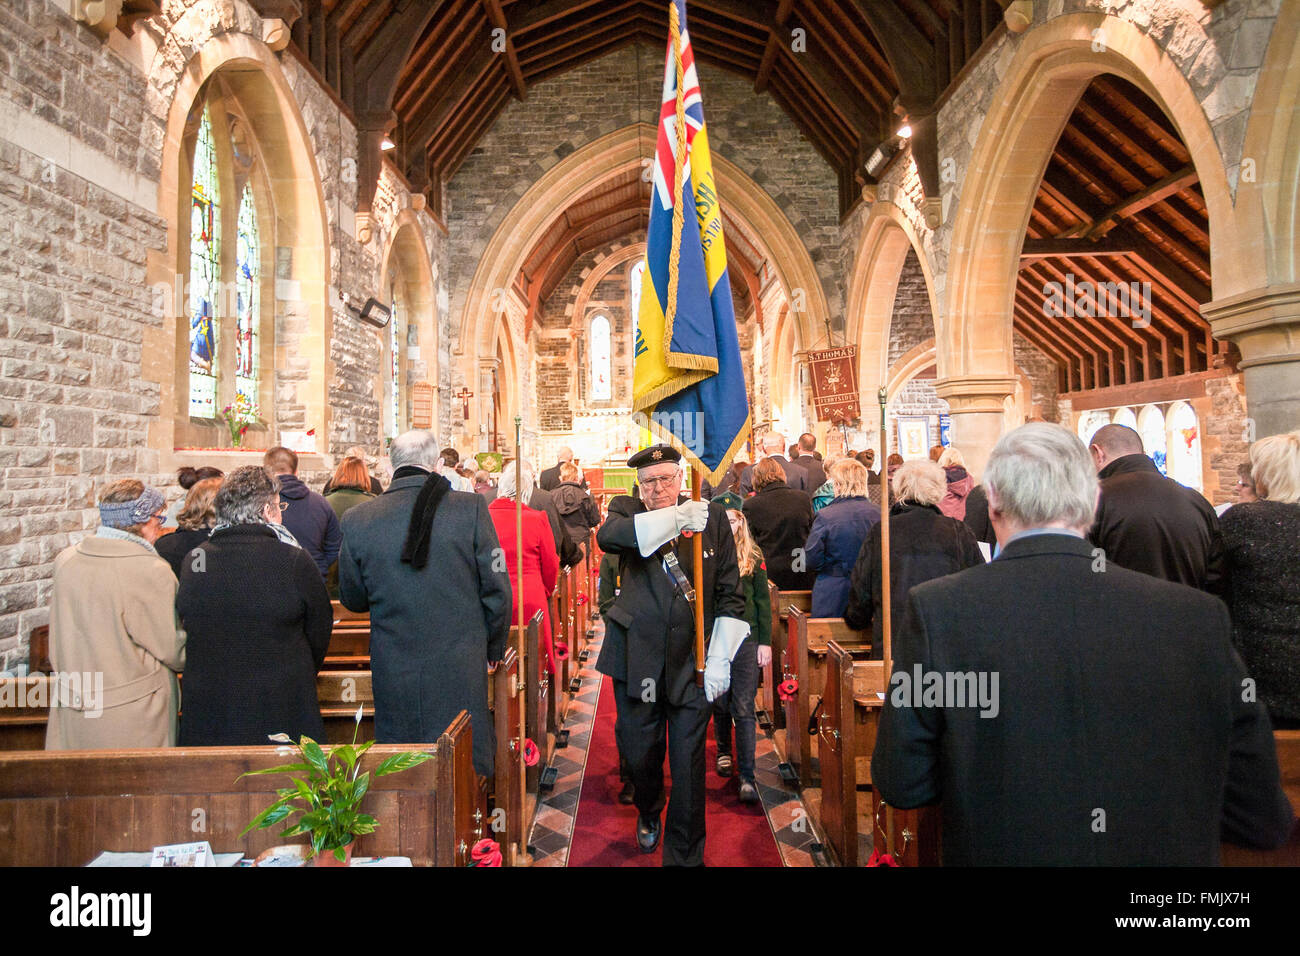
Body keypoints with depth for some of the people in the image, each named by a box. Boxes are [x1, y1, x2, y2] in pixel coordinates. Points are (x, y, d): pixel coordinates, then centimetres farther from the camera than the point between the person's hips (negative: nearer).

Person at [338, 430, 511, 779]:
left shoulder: (357, 520, -5)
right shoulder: (471, 508, -10)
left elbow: (352, 600, 7)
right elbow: (497, 590, -5)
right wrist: (492, 650, 9)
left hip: (394, 673, 2)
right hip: (461, 670, -1)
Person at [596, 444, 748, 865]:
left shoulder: (712, 517, 1)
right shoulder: (627, 510, 1)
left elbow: (730, 595, 3)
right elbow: (607, 535, -25)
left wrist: (719, 660, -4)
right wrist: (675, 519, -31)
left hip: (692, 661, -1)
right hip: (638, 659, 1)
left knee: (689, 764, 5)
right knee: (640, 754, 18)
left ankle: (685, 854, 25)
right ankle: (648, 813, 50)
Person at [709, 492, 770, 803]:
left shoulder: (753, 557, 2)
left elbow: (763, 601, 4)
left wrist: (765, 642, 0)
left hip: (746, 639, -1)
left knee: (744, 707, -4)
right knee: (719, 702, 13)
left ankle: (747, 777, -1)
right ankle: (724, 752, 39)